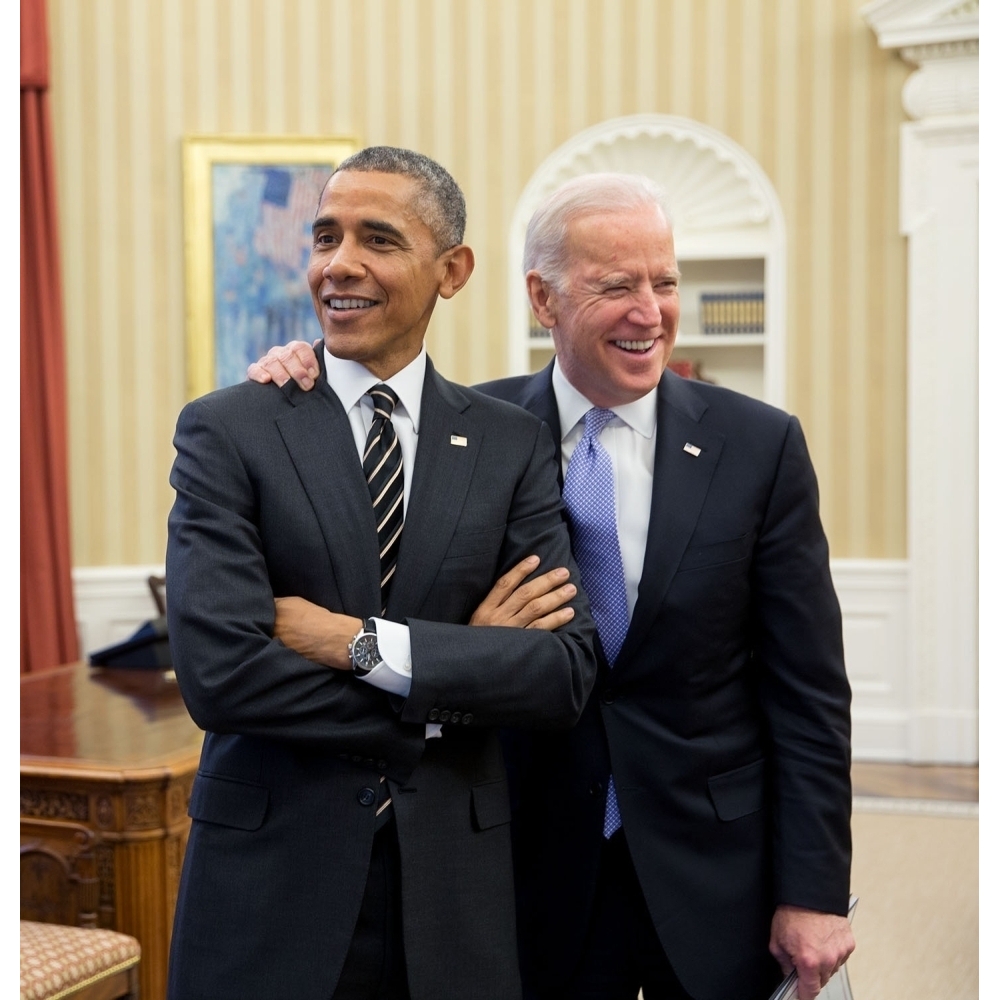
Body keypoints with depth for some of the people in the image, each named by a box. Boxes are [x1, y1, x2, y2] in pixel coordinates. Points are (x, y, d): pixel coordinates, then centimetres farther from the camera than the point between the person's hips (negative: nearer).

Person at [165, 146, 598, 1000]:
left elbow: (567, 671, -7)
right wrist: (458, 680, -13)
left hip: (454, 890, 2)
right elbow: (217, 672, -16)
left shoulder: (513, 443, 2)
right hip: (271, 880, -2)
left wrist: (360, 642, -17)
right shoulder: (226, 432, -5)